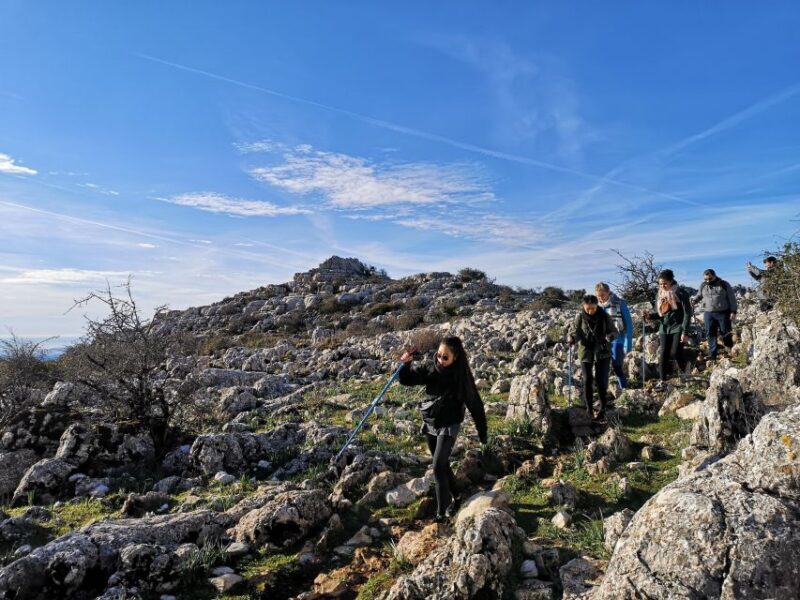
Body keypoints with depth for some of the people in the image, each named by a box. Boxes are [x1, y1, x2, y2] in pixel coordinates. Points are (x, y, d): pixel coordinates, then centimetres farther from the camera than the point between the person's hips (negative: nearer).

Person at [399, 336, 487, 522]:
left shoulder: (461, 376, -15)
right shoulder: (430, 370, -7)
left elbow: (474, 403, -8)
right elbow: (406, 379, -5)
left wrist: (482, 431, -4)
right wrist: (406, 364, -27)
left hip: (448, 427, -4)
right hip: (430, 424, 5)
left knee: (438, 467, -11)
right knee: (443, 464, 17)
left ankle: (443, 510, 3)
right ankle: (453, 498, 37)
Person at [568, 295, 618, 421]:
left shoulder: (605, 316, -8)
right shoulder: (579, 317, -7)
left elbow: (614, 331, -3)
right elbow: (573, 330, 1)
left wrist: (610, 336, -26)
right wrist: (572, 338, -22)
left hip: (602, 353, -1)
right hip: (585, 352, 1)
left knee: (601, 381, -1)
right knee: (587, 381, 6)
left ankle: (602, 409, 11)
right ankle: (589, 409, 20)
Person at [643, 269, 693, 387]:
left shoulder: (681, 293, -8)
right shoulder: (659, 295, 9)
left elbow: (687, 314, -9)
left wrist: (685, 332, -15)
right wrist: (650, 316, -7)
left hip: (678, 328, -5)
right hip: (664, 329, 5)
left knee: (675, 353, -10)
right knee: (663, 354, 0)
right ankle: (663, 381, 4)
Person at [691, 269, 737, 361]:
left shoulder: (724, 284, -2)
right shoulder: (703, 285, 7)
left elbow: (732, 298, -1)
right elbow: (699, 296, 20)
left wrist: (733, 312, -7)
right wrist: (693, 300, -4)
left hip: (723, 313, -3)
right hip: (708, 313, 3)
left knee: (725, 333, 4)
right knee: (710, 334, 3)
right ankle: (712, 355, 9)